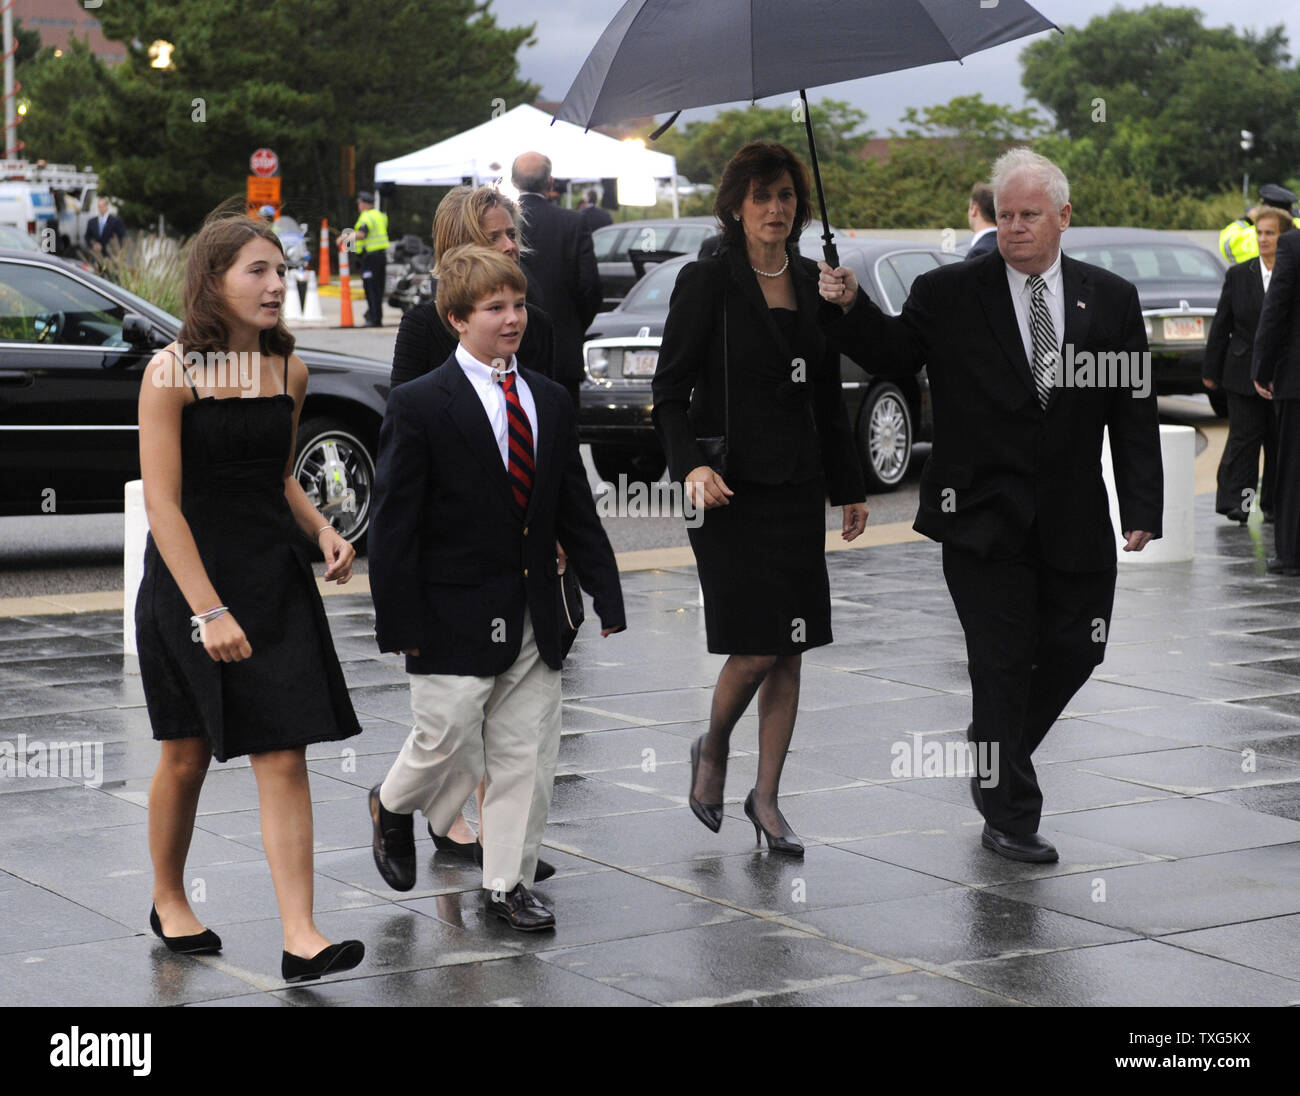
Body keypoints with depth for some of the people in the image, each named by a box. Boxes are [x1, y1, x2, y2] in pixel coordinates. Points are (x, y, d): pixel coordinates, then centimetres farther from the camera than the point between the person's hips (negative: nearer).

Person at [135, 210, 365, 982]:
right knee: (187, 757, 11)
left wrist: (321, 529, -1)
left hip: (276, 579, 4)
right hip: (189, 578, -4)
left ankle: (302, 938, -6)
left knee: (284, 758, -4)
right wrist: (208, 609, -21)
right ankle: (169, 902, 34)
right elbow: (163, 503, -15)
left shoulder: (289, 370, 6)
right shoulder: (173, 372, -11)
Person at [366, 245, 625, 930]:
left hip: (532, 616, 5)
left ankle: (508, 882, 18)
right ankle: (393, 806, 31)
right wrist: (400, 625, -13)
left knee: (526, 752, 7)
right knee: (447, 740, -1)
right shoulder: (419, 405, -7)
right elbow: (393, 524, -9)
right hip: (454, 615, -5)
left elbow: (576, 511, 13)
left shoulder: (549, 401, 10)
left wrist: (607, 599, 8)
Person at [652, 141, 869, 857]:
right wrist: (690, 464, -22)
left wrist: (849, 487, 17)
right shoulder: (706, 283, -5)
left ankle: (766, 799, 16)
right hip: (731, 488, -5)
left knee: (789, 656, 5)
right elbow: (670, 389, -7)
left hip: (797, 488, 5)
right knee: (755, 651, -9)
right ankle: (712, 750, 20)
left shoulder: (813, 284, 11)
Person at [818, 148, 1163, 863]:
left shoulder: (1111, 300, 5)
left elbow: (1134, 413, 4)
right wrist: (851, 308, -16)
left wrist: (1141, 508, -1)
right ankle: (1009, 816, 10)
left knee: (1075, 649, 11)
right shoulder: (949, 294, -2)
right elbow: (893, 357, 1)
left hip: (1074, 521, 3)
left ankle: (998, 746, 38)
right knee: (1002, 663, 0)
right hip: (984, 518, -3)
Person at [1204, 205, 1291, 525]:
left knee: (1280, 441, 6)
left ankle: (1274, 504, 16)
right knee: (1244, 437, -4)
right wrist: (1211, 371, 5)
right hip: (1244, 374, 0)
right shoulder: (1238, 275, 4)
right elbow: (1221, 326, 7)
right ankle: (1236, 502, -2)